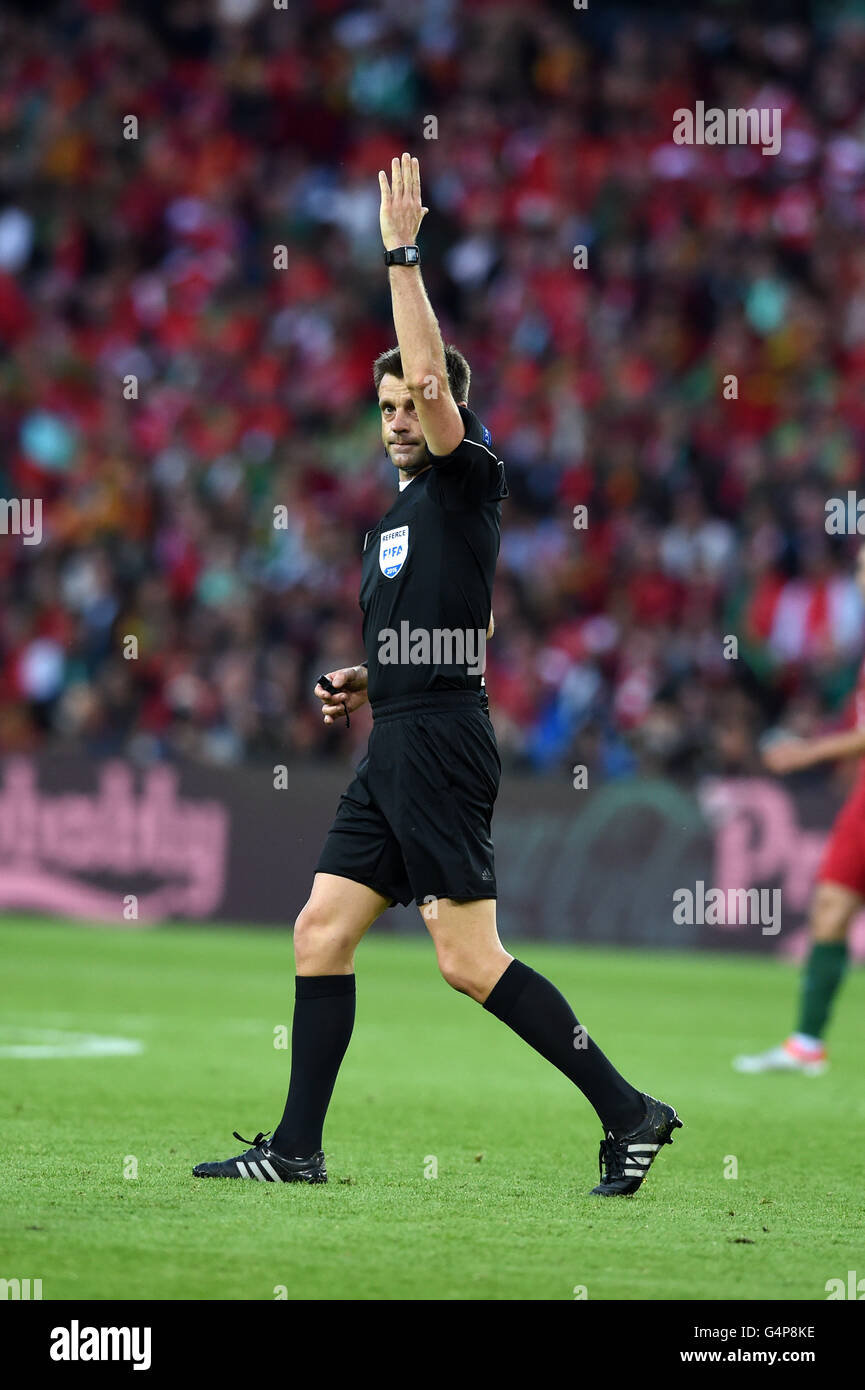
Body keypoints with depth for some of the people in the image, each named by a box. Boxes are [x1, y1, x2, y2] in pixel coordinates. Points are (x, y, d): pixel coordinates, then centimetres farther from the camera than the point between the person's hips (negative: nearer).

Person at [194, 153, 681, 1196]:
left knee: (469, 961, -12)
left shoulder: (470, 479, -4)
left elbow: (433, 377, -20)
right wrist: (368, 682, 17)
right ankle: (296, 1149, 9)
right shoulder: (402, 510, 21)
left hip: (438, 743, -9)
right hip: (395, 748, 9)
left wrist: (401, 254, -18)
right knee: (321, 932, 6)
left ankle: (628, 1112, -6)